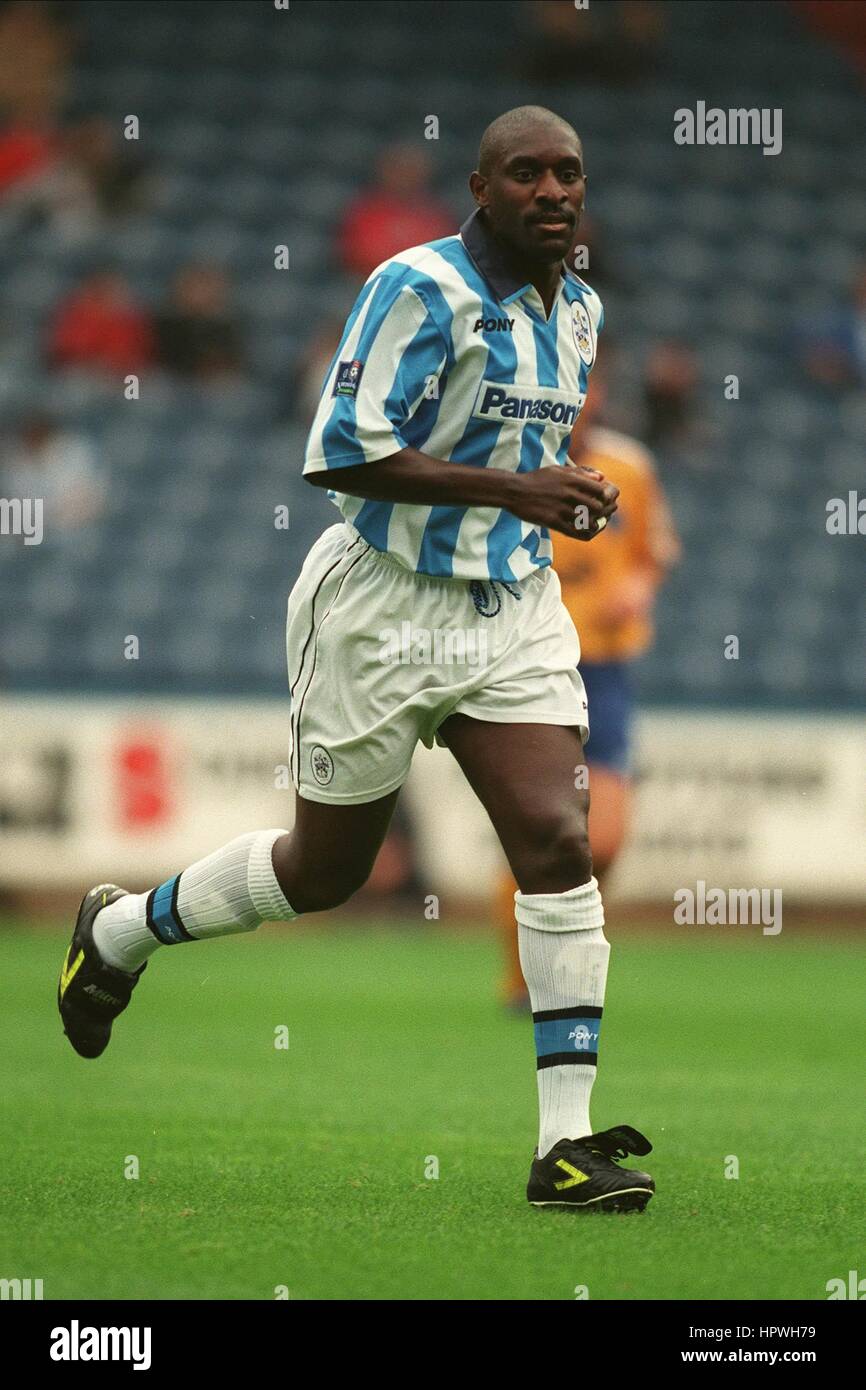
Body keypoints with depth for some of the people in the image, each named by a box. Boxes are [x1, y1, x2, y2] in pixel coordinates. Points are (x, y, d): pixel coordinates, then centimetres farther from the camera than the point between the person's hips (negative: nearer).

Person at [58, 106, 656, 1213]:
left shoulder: (578, 310, 9)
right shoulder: (422, 291, -18)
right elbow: (340, 455, -24)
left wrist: (564, 497, 9)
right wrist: (511, 488, -25)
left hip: (515, 613, 6)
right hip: (385, 612, -6)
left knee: (557, 840, -11)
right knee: (323, 869, 9)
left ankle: (567, 1143, -11)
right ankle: (116, 933, 38)